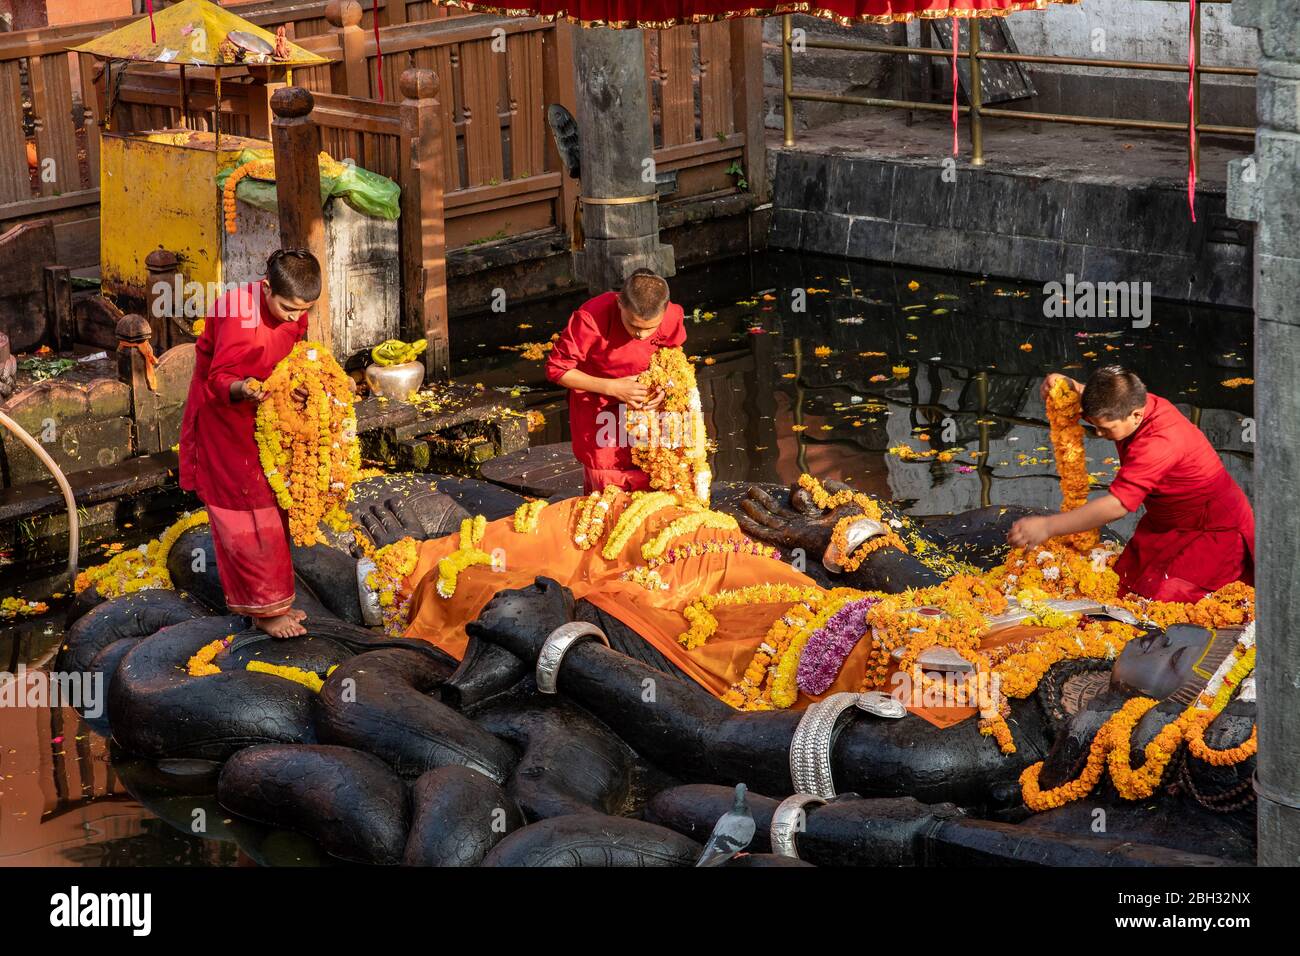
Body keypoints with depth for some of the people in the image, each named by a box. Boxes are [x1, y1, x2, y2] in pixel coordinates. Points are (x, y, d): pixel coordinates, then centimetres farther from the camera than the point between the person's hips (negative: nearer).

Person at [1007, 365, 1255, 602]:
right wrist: (1067, 385, -13)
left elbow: (1116, 505, -41)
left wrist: (1047, 526, -40)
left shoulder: (1159, 443, -37)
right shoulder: (1133, 403, -10)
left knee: (1157, 591, -23)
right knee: (1126, 576, 4)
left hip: (1215, 530, -9)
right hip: (1172, 523, 9)